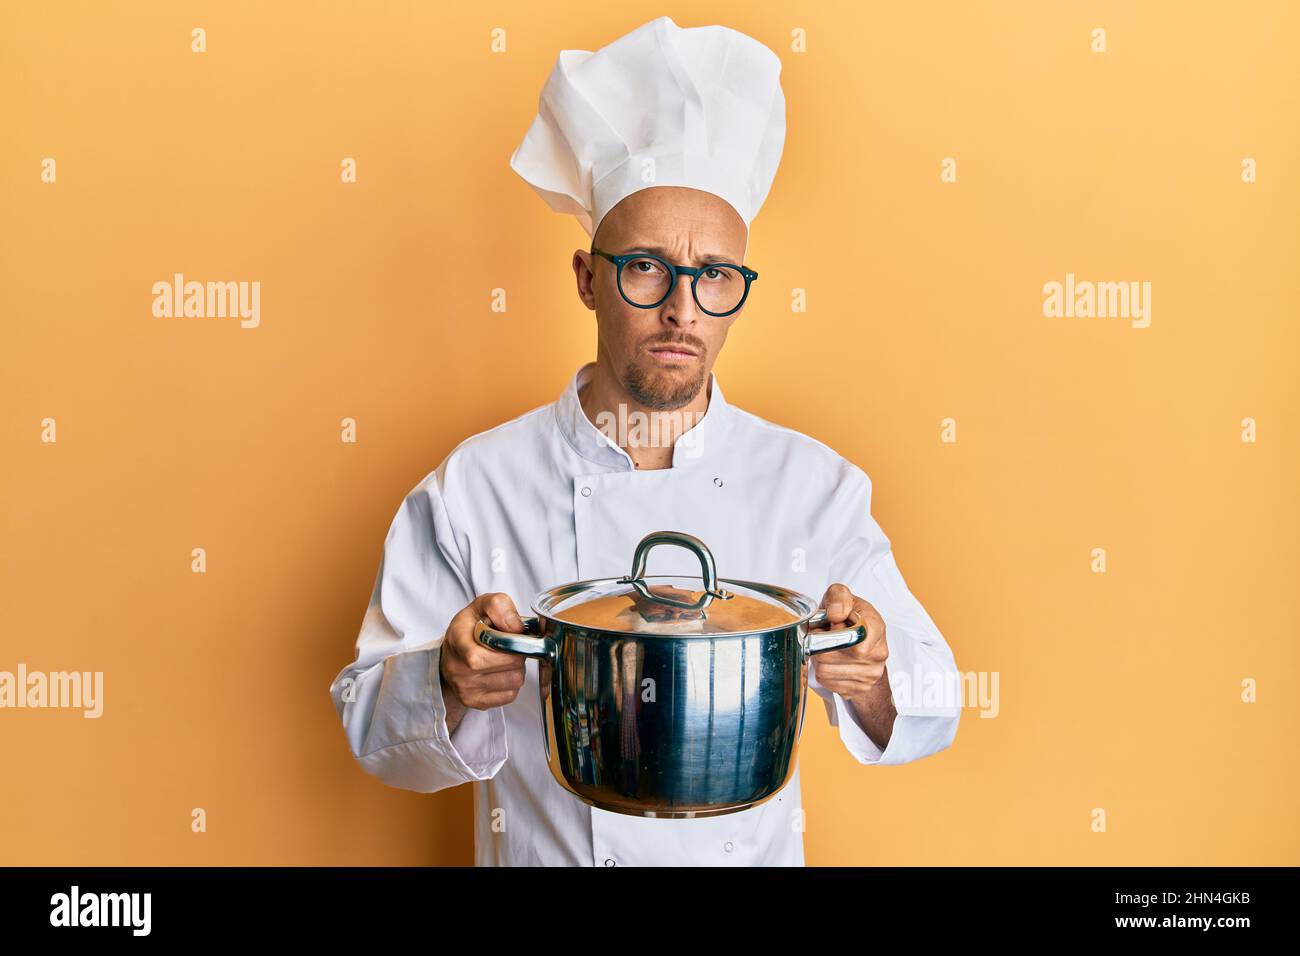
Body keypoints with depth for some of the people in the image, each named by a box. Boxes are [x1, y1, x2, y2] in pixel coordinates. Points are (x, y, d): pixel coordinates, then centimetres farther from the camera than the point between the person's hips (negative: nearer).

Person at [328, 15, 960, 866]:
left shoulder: (816, 486, -10)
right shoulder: (473, 489, -14)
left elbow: (929, 710, -7)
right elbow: (375, 728, -10)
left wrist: (872, 680, -27)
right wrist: (450, 685, -30)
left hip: (751, 852, 1)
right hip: (538, 852, -1)